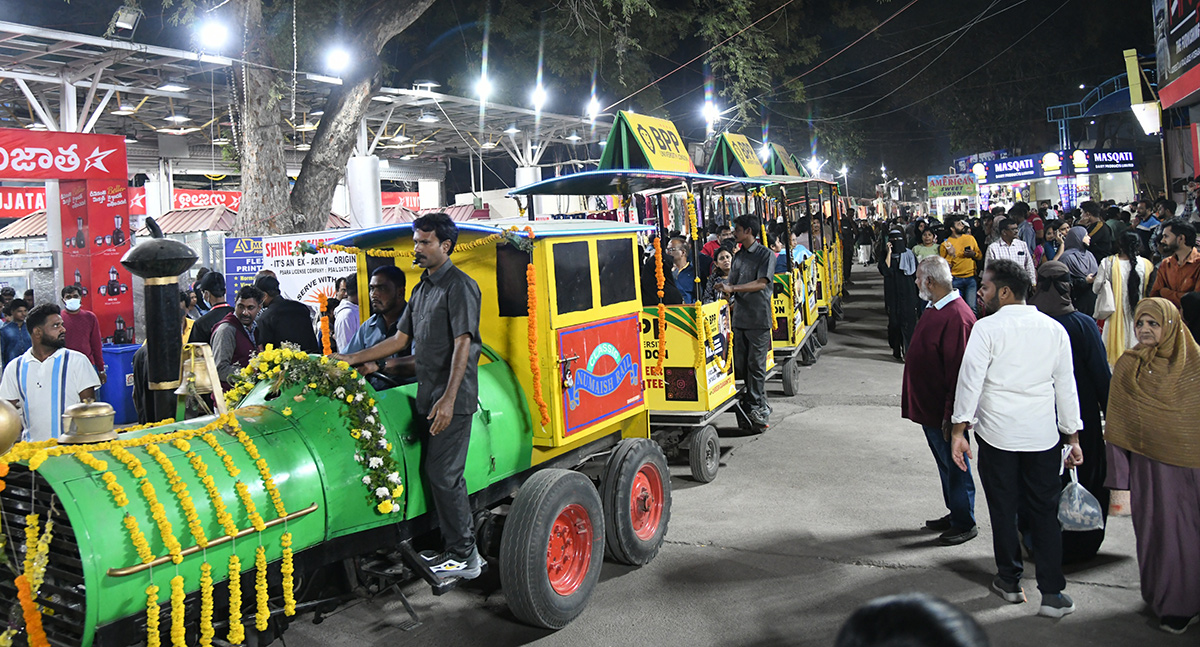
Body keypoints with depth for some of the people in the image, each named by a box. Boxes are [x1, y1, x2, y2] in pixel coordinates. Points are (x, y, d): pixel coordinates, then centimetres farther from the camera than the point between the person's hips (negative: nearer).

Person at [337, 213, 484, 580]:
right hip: (428, 397, 9)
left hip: (453, 399, -9)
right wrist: (352, 359, 17)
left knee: (442, 474, -7)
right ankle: (461, 550, 21)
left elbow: (462, 345, -17)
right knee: (441, 474, 11)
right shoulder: (421, 289, 18)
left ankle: (464, 557, 4)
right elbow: (400, 340, 22)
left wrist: (448, 399, -23)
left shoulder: (460, 286, -9)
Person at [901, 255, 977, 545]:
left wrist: (951, 415, -23)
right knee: (945, 464, 20)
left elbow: (960, 370, -25)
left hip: (944, 411, -10)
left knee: (955, 466, 4)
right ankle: (955, 514, 34)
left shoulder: (957, 317, -24)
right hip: (929, 407, 10)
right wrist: (918, 403, 22)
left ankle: (965, 524, 19)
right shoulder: (935, 309, 9)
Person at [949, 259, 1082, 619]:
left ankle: (1010, 581, 24)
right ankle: (1052, 594, 11)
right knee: (1045, 511, 10)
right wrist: (1072, 437, 13)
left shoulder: (987, 328, -10)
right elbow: (1066, 386, 7)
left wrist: (959, 431, -13)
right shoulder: (1054, 329, 3)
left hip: (997, 434, -3)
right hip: (1043, 435, 3)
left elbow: (970, 381, -16)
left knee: (1003, 508, 11)